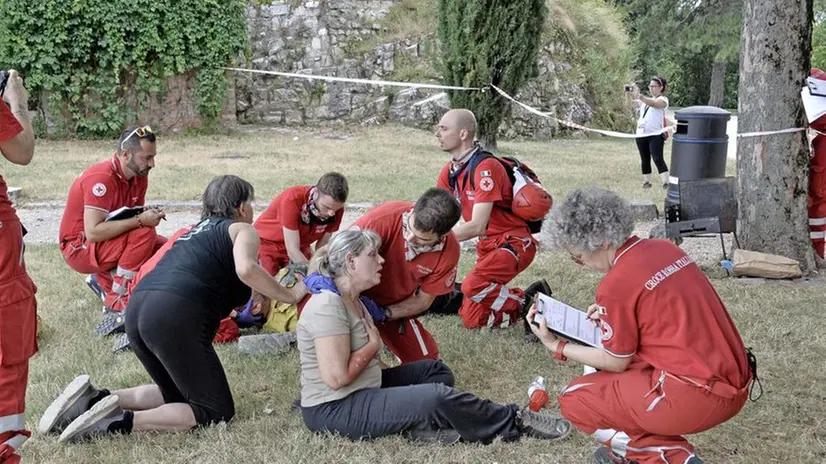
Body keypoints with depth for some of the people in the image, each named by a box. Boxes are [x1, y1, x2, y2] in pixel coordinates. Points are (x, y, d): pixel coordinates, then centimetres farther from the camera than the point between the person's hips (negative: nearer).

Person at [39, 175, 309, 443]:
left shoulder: (197, 230, 32)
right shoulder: (242, 230, 9)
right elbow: (246, 269, -11)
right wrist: (289, 296, 0)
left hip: (136, 310, 8)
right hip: (175, 316, -8)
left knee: (179, 396, 25)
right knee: (217, 411, 1)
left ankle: (95, 400, 6)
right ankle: (122, 422, -16)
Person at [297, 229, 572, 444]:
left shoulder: (351, 298, 12)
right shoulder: (328, 305, -22)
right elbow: (336, 377, -27)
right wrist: (373, 345, -13)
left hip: (362, 391, 11)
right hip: (333, 409, -11)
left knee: (435, 370, 16)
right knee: (438, 397, -20)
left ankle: (421, 424, -12)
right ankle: (513, 423, -2)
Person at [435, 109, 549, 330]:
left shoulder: (485, 168, -22)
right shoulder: (450, 172, 4)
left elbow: (477, 226, -27)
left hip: (514, 243, -8)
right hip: (488, 246, 8)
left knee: (473, 285, -31)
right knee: (472, 320, 2)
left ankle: (531, 304, -9)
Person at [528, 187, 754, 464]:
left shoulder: (616, 285, -16)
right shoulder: (665, 249, 7)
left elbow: (616, 363, -3)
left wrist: (556, 347, 8)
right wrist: (610, 314, 13)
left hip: (699, 398, -9)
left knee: (574, 400, 5)